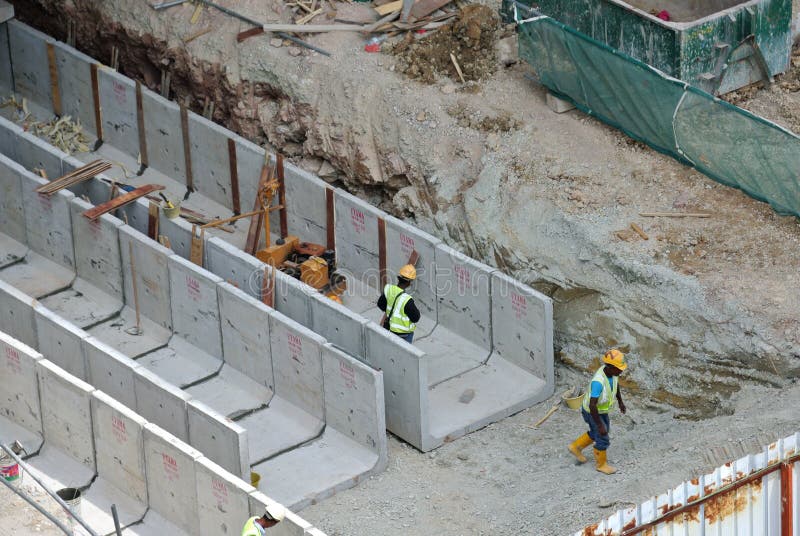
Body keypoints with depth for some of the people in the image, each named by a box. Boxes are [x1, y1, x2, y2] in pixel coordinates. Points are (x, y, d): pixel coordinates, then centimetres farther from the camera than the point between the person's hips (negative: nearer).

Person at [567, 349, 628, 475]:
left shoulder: (611, 370, -19)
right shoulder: (598, 382, -44)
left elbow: (615, 383, 6)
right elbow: (592, 406, -40)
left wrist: (621, 401, 16)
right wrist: (600, 425, -32)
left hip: (601, 408, 8)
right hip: (592, 412, -8)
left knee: (603, 431, 28)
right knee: (603, 439, 9)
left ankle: (576, 447, 46)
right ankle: (602, 464, 35)